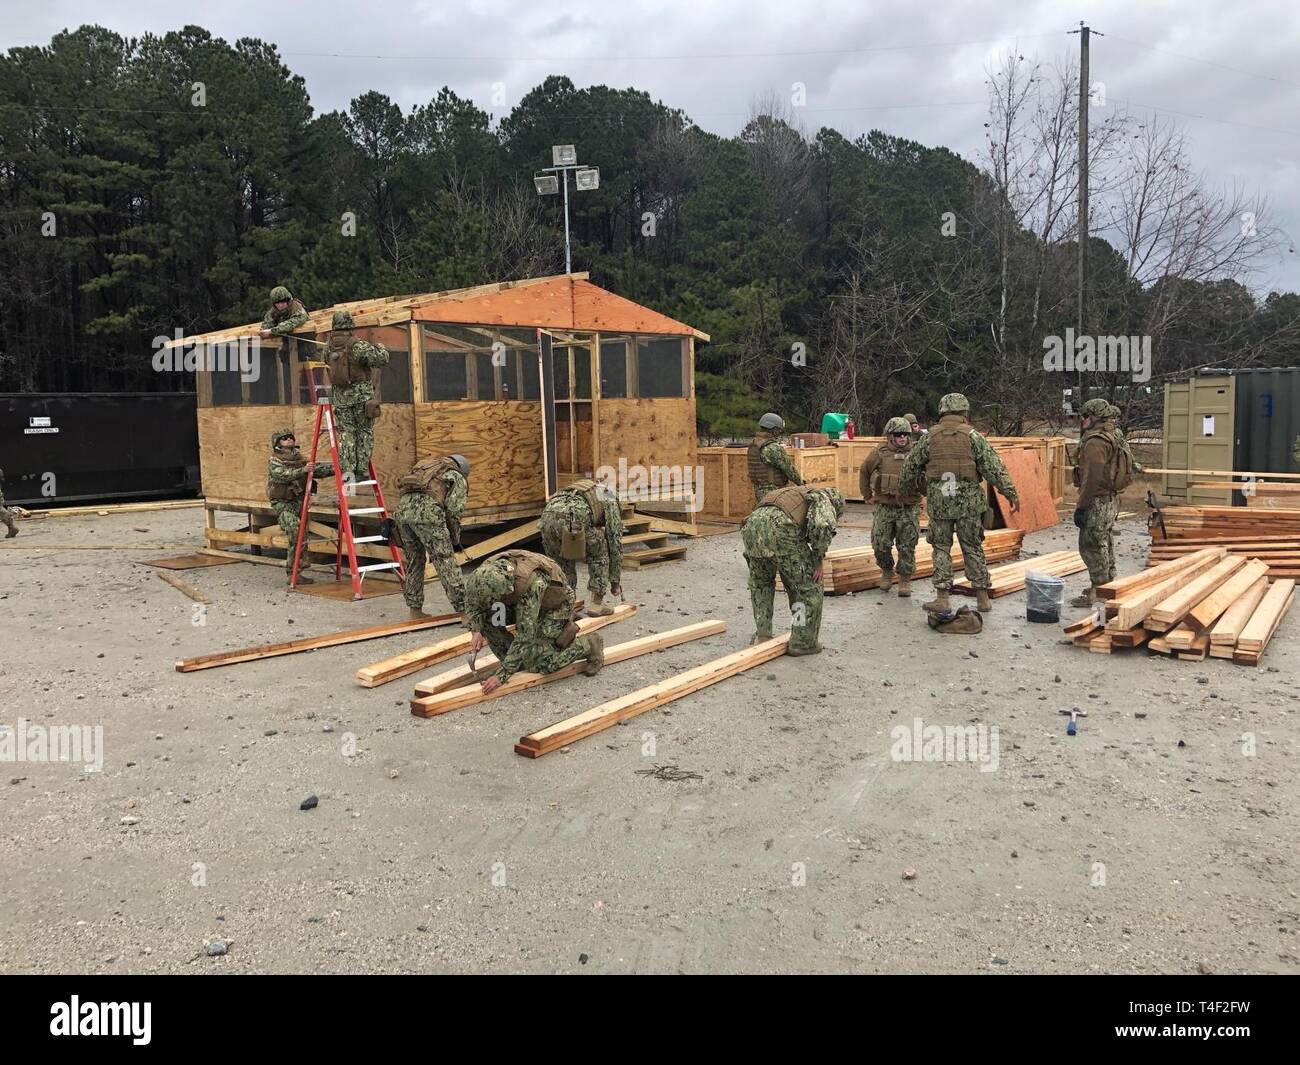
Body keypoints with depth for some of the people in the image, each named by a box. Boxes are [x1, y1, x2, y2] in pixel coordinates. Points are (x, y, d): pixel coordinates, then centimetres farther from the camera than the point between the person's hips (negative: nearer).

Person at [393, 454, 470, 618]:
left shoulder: (424, 466, 38)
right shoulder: (458, 477, 20)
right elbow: (453, 511, 5)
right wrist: (455, 541, 16)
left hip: (402, 509, 6)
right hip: (427, 511, -6)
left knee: (413, 562, 18)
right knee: (446, 562, -1)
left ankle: (415, 610, 21)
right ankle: (463, 610, 1)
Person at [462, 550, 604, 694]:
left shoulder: (532, 585, -43)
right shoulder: (488, 570, -26)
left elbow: (524, 637, -38)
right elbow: (471, 602, -6)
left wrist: (502, 675, -36)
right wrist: (476, 631, -21)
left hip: (555, 604, -6)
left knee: (539, 663, -17)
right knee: (487, 618, -15)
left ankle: (589, 645, 4)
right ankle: (513, 660, 3)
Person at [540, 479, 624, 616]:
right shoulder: (610, 502, 29)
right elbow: (615, 543, 25)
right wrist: (615, 580, 32)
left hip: (548, 516, 5)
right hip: (574, 519, -5)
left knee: (561, 564, 28)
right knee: (600, 553, 22)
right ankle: (597, 604, 22)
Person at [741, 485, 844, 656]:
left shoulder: (795, 495, 43)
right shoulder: (822, 497, 22)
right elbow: (823, 525, -5)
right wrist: (818, 560, 7)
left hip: (752, 523, 7)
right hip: (779, 528, -7)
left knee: (760, 583, 31)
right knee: (809, 585, 11)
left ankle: (762, 635, 28)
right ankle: (803, 642, 17)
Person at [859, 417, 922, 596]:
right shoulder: (879, 453, -2)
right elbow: (864, 472, 13)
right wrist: (868, 496, 11)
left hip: (909, 509, 0)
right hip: (884, 507, 0)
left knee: (907, 547, 3)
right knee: (880, 544, 0)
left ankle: (905, 580, 18)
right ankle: (887, 571, 26)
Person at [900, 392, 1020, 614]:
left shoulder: (930, 437, 4)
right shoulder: (972, 436, -1)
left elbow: (910, 467, 12)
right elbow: (994, 468, -6)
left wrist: (908, 488, 30)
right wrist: (1011, 494, -3)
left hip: (938, 502, 0)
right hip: (968, 502, 0)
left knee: (941, 548, 8)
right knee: (973, 549, 8)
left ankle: (942, 599, 4)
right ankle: (983, 599, 13)